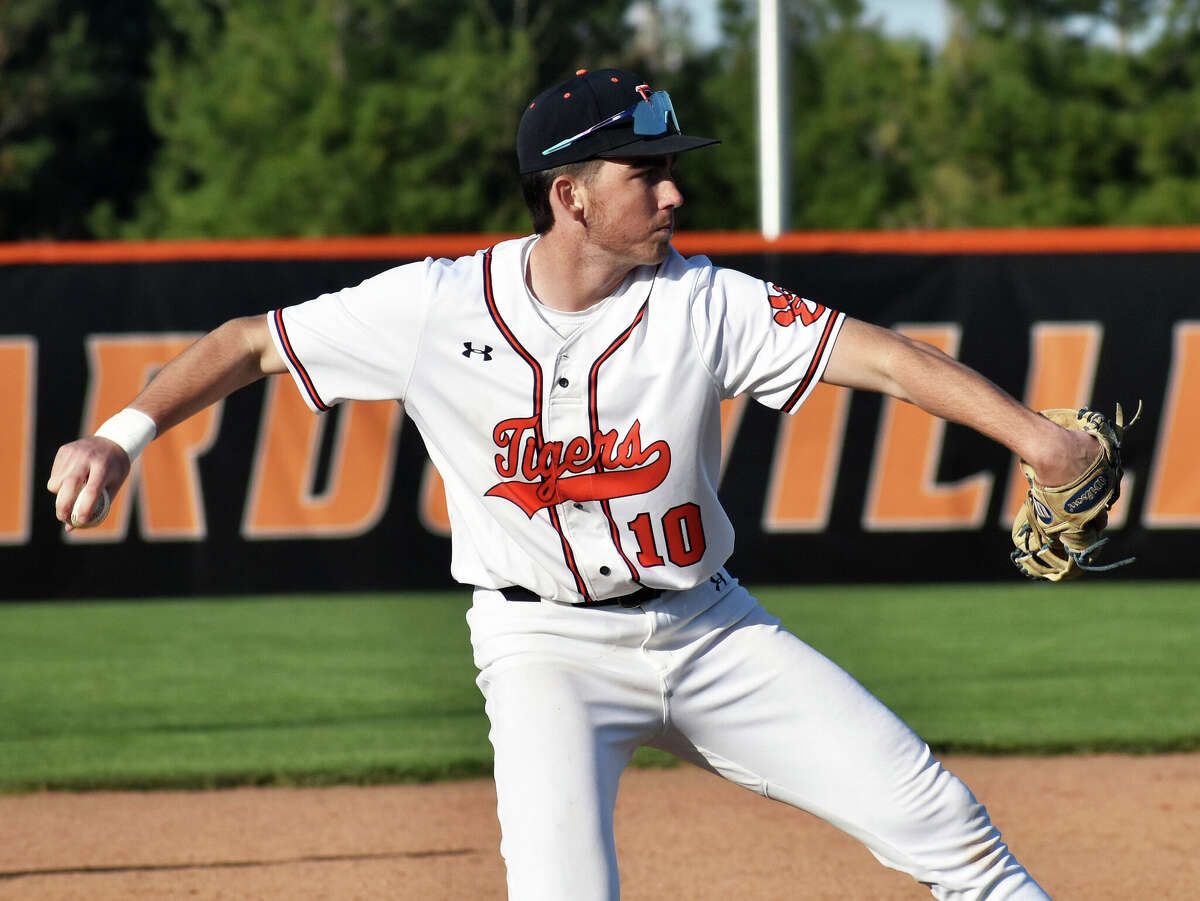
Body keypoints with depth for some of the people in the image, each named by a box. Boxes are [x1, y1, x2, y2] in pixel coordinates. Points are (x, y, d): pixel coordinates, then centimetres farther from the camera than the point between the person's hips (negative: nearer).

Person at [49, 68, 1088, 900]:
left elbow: (884, 357, -16)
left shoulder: (702, 303, -10)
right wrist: (124, 433, -17)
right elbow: (251, 343, -4)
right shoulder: (437, 306, -12)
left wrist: (1033, 434, -27)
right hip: (548, 644, -2)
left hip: (709, 631, 3)